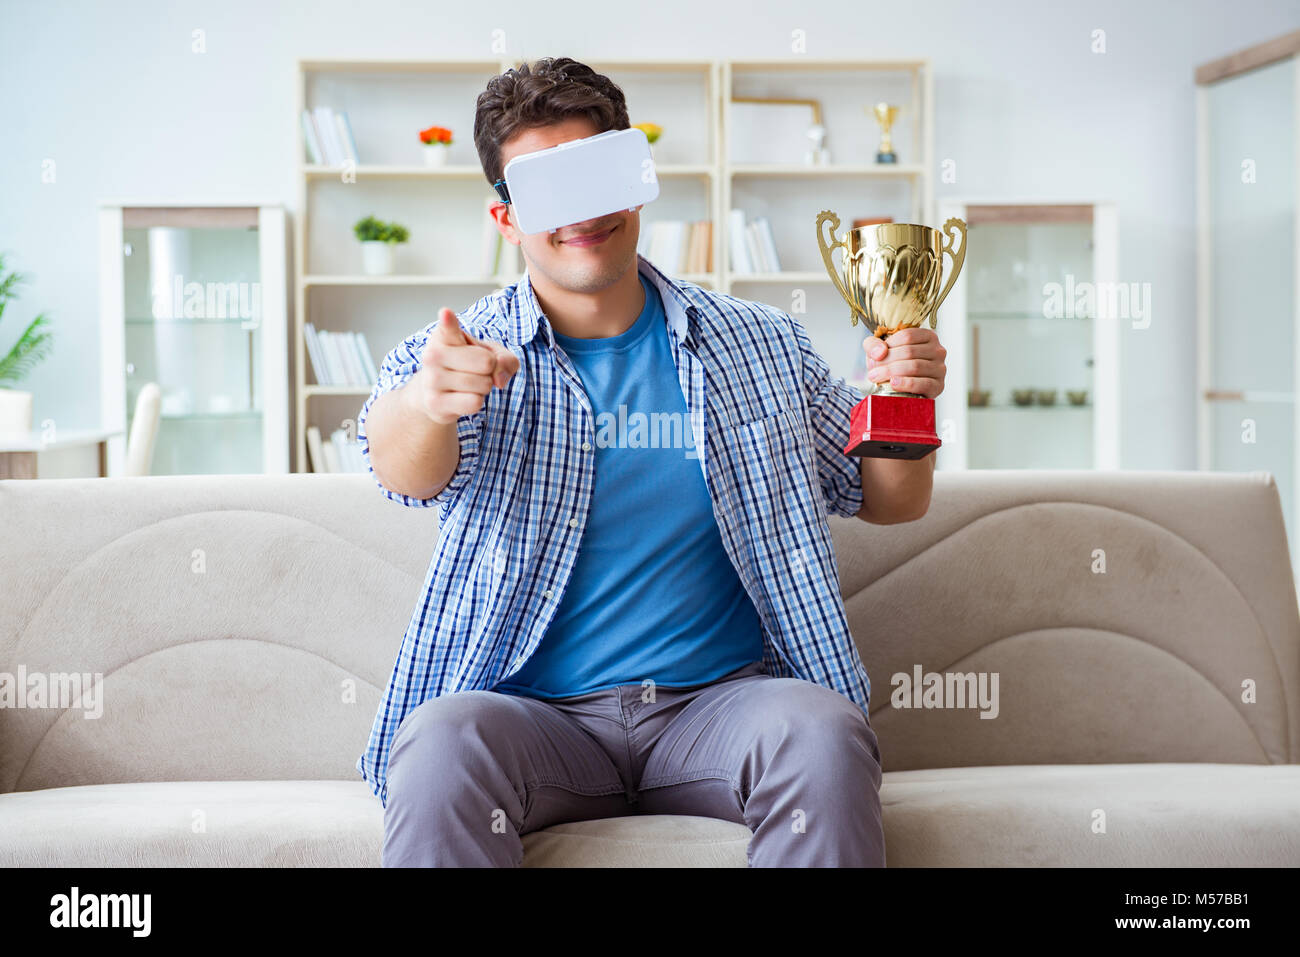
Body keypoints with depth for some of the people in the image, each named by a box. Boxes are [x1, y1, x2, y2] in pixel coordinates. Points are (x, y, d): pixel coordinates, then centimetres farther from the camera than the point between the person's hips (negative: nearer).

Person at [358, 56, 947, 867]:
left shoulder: (760, 347, 10)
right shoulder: (466, 355, 4)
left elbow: (890, 502, 17)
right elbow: (409, 472, -19)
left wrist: (901, 405, -5)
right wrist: (427, 403, -43)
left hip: (720, 701, 2)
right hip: (535, 711, -1)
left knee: (823, 733, -30)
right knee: (442, 742, -34)